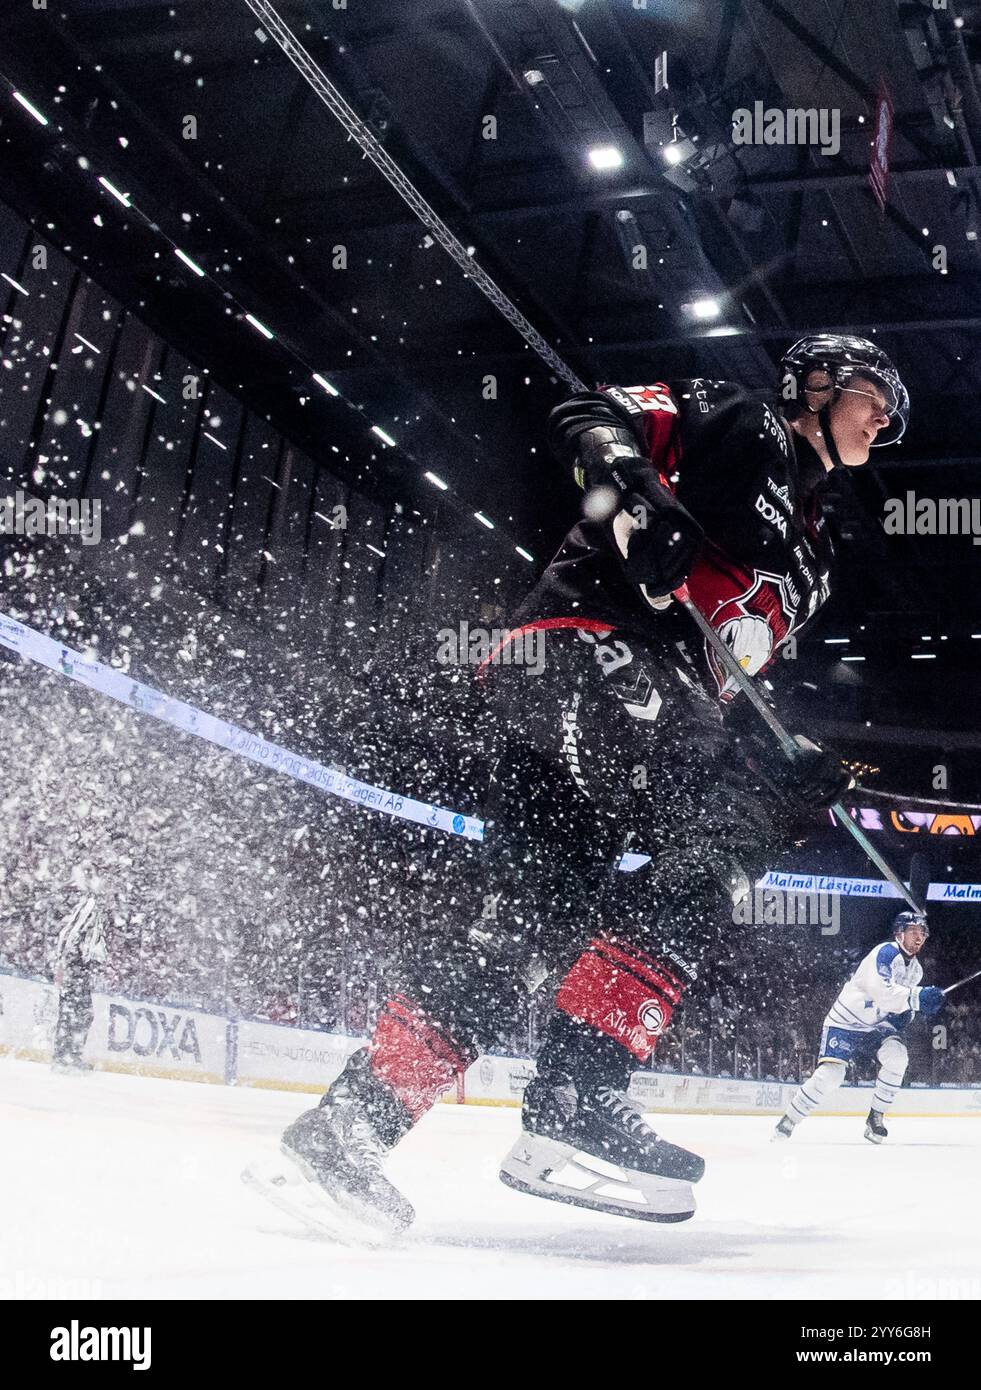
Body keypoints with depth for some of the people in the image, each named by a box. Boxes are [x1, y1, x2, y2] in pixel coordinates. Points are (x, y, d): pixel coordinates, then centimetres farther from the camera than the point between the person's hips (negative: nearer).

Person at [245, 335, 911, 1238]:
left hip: (658, 702, 8)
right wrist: (636, 493, -21)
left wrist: (791, 774, 14)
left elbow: (725, 697, 29)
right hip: (590, 638, -8)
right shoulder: (738, 422, 13)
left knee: (536, 919, -5)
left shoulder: (809, 555, 34)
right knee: (710, 839, -24)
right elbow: (591, 418, 0)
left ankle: (344, 1128, -6)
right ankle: (574, 1102, -28)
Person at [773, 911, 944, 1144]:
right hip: (846, 1022, -7)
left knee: (897, 1055, -23)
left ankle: (876, 1117, -7)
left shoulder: (916, 969, 9)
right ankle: (787, 1124, -1)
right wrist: (918, 997, -40)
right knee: (830, 1075, -19)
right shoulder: (886, 952, -19)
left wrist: (905, 1014, -1)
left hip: (877, 1025, 7)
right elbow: (880, 991, -34)